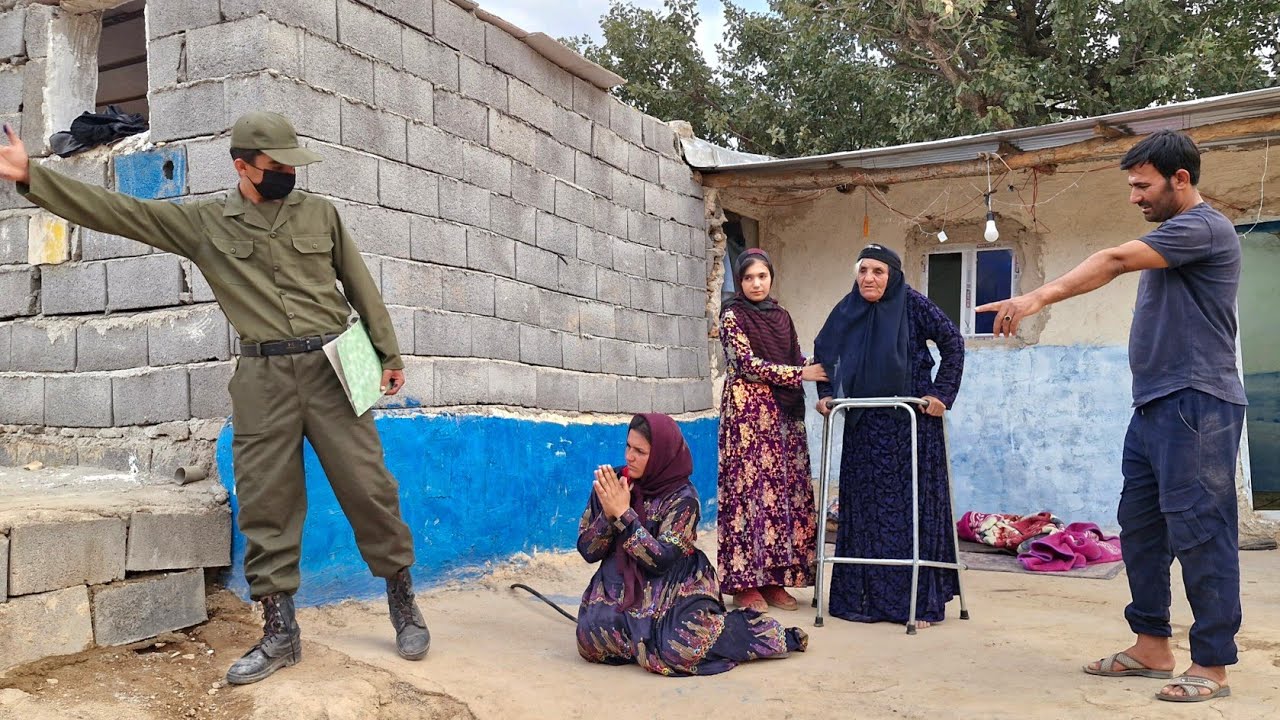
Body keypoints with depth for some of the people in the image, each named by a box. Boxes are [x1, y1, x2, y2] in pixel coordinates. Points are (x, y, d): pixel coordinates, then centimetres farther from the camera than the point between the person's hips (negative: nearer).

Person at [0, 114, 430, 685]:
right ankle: (280, 631, 12)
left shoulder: (319, 212, 9)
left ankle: (403, 600, 17)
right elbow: (117, 211, 5)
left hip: (331, 366, 0)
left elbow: (359, 284, 11)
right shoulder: (204, 222, 8)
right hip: (263, 376, 1)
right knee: (266, 504, 2)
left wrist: (388, 353, 10)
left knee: (368, 486, 0)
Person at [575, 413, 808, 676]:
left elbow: (660, 560, -21)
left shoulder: (683, 497, -11)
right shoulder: (611, 484, -1)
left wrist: (623, 512, -24)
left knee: (682, 649, -29)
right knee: (592, 637, -27)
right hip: (619, 585, 3)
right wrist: (607, 513, -19)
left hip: (674, 589, -3)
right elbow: (587, 552, -1)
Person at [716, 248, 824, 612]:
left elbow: (797, 359, 16)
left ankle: (775, 578, 11)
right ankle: (745, 583, -1)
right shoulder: (732, 316, -1)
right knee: (750, 488, -7)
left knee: (786, 491, 3)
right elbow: (749, 364, -11)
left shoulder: (781, 315, 16)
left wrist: (823, 377, -2)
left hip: (784, 415, 6)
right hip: (748, 412, -6)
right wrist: (800, 374, -14)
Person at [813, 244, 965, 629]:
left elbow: (953, 343, -1)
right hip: (864, 424, 4)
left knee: (912, 506, -1)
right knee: (864, 508, 6)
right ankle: (864, 597, 15)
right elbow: (823, 349, 20)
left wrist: (942, 393, -7)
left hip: (911, 423, -4)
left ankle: (920, 601, 6)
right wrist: (826, 394, 11)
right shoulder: (849, 308, 5)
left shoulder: (913, 304, -6)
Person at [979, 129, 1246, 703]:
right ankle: (1152, 645, 19)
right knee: (1139, 526, 11)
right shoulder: (1170, 236, 21)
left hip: (1195, 404, -10)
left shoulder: (1202, 227, -10)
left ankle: (1212, 665, 2)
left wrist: (1038, 298, -29)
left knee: (1198, 529, -6)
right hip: (1154, 404, 10)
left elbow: (1115, 261, -22)